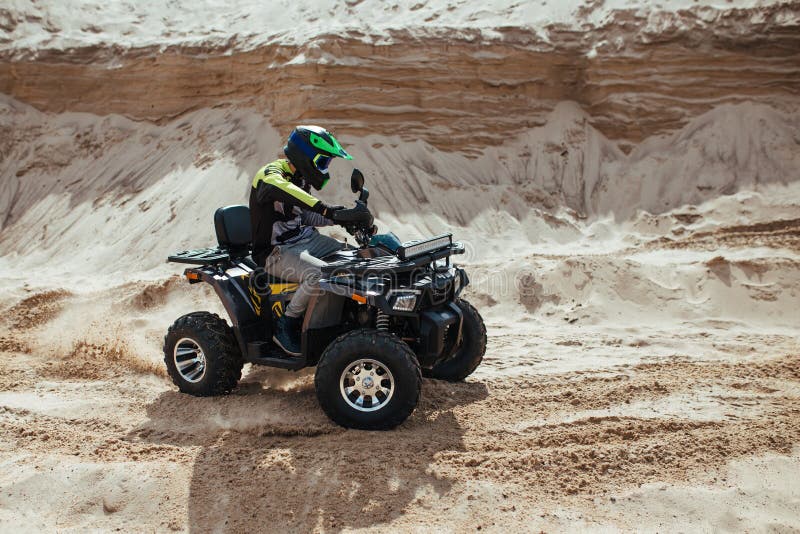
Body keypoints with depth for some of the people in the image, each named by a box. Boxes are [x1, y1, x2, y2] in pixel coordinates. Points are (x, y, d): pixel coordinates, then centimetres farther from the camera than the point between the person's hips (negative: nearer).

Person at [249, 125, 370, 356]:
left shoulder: (300, 177, 11)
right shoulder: (270, 175, -18)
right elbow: (285, 193, -42)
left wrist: (343, 218, 5)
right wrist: (334, 213, -52)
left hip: (306, 238, 9)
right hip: (276, 251, -9)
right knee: (320, 273, -33)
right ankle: (284, 327, -15)